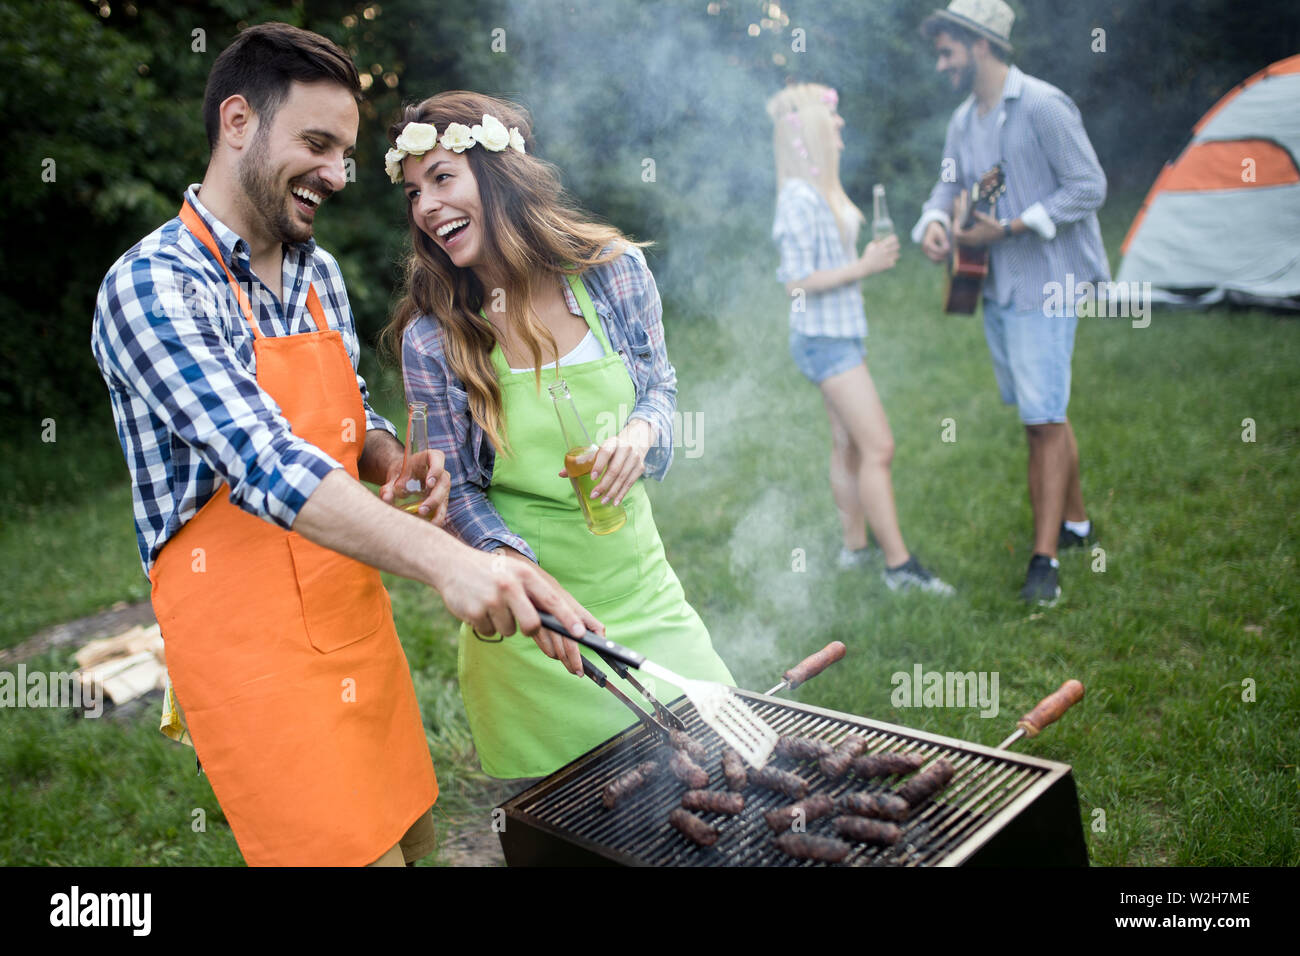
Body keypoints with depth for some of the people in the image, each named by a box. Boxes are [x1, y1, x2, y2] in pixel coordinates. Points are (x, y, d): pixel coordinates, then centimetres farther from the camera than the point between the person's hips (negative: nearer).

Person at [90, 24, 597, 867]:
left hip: (356, 616, 7)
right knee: (355, 852, -2)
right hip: (252, 640, -7)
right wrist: (444, 561, -41)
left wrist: (393, 463, -6)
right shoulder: (152, 284, -16)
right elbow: (261, 459, -30)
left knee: (412, 835, 16)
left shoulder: (319, 273, 8)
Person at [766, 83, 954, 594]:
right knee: (878, 447, -9)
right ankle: (899, 565, -2)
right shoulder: (799, 198, -20)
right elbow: (797, 282, -23)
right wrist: (864, 267, -19)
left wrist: (869, 256, 9)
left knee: (848, 443, 16)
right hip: (823, 337, -10)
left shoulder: (823, 189, 10)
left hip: (841, 333, 10)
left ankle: (855, 545, 27)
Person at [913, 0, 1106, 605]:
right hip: (997, 285, 8)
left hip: (1044, 286, -8)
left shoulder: (1042, 107, -14)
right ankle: (1075, 522, 34)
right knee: (1042, 413, 18)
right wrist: (934, 222, -6)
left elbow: (1088, 187, -15)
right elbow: (950, 185, 18)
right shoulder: (963, 120, 10)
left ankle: (1045, 559, -4)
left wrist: (1011, 227, -20)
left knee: (1044, 419, -9)